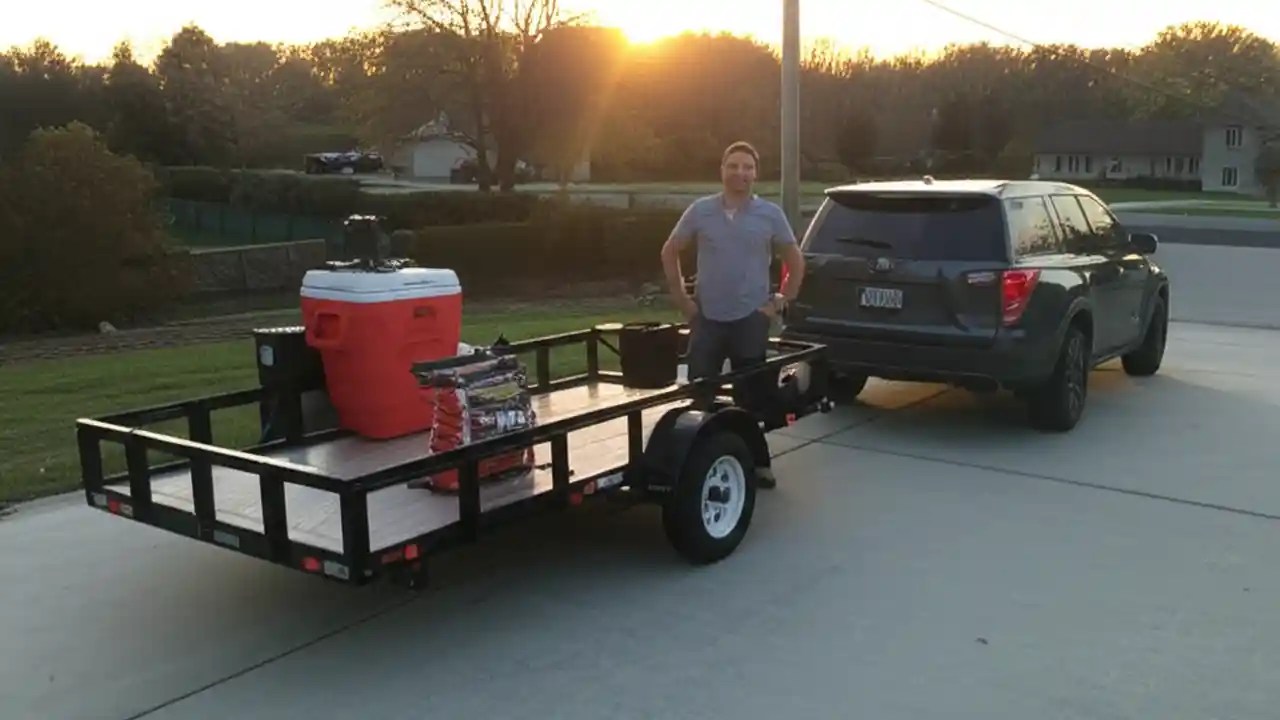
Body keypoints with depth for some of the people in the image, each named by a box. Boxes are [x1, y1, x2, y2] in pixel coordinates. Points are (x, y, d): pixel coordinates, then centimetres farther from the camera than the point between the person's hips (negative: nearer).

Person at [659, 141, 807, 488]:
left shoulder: (771, 214, 0)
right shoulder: (700, 210, 1)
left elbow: (796, 261, 9)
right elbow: (669, 251, 10)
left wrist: (781, 302, 2)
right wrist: (681, 298, 5)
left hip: (751, 319, 0)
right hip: (707, 318, 1)